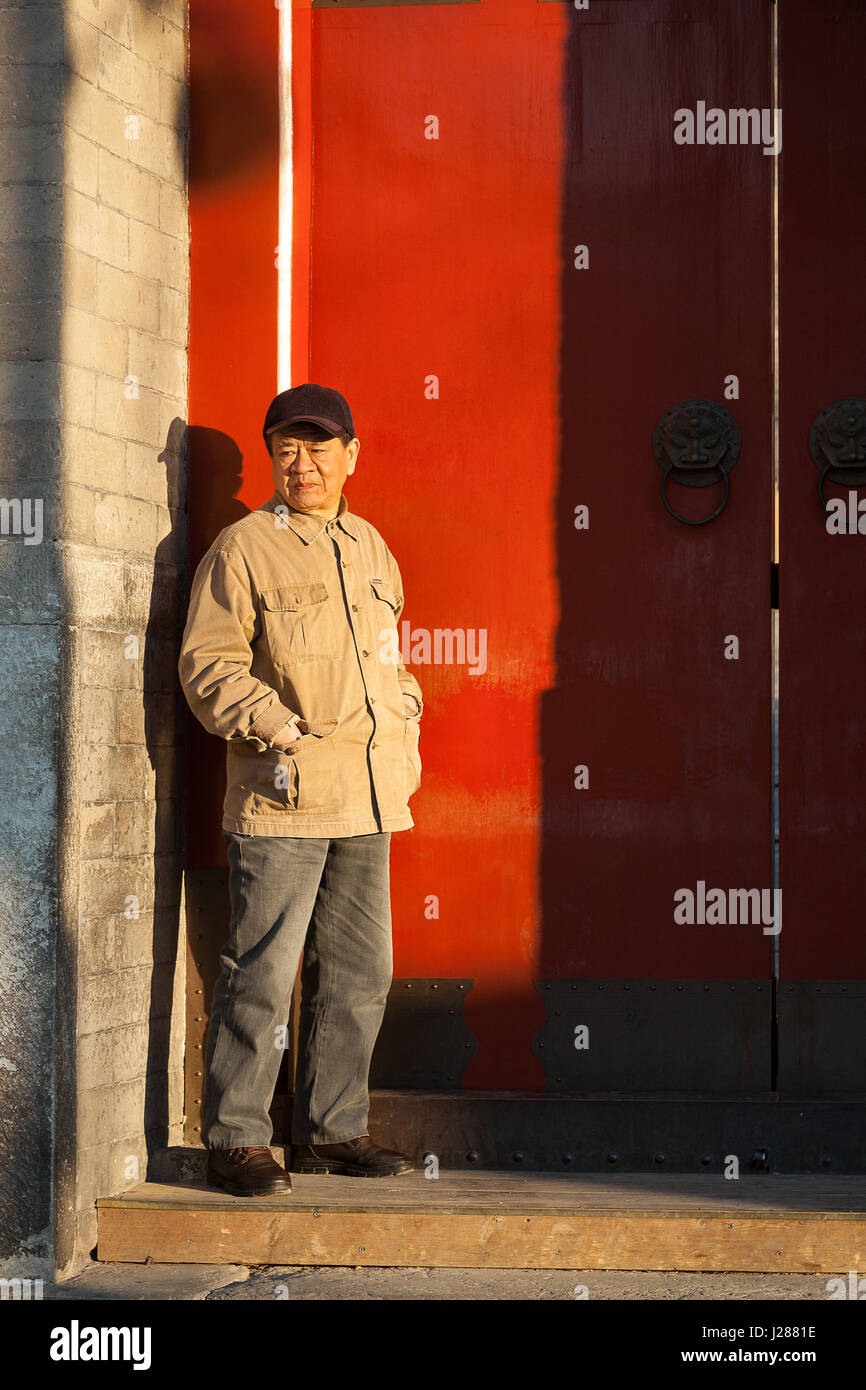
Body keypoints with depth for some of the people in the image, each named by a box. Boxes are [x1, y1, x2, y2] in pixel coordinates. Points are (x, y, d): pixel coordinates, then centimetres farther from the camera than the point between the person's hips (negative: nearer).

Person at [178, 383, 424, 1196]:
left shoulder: (370, 548, 17)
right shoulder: (243, 548, -3)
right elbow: (207, 664, -7)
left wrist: (403, 723, 14)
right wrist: (272, 724, -19)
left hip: (366, 798, 7)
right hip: (281, 797, -7)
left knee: (357, 971, 11)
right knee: (261, 973, -6)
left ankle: (331, 1129, 21)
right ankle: (235, 1139, 2)